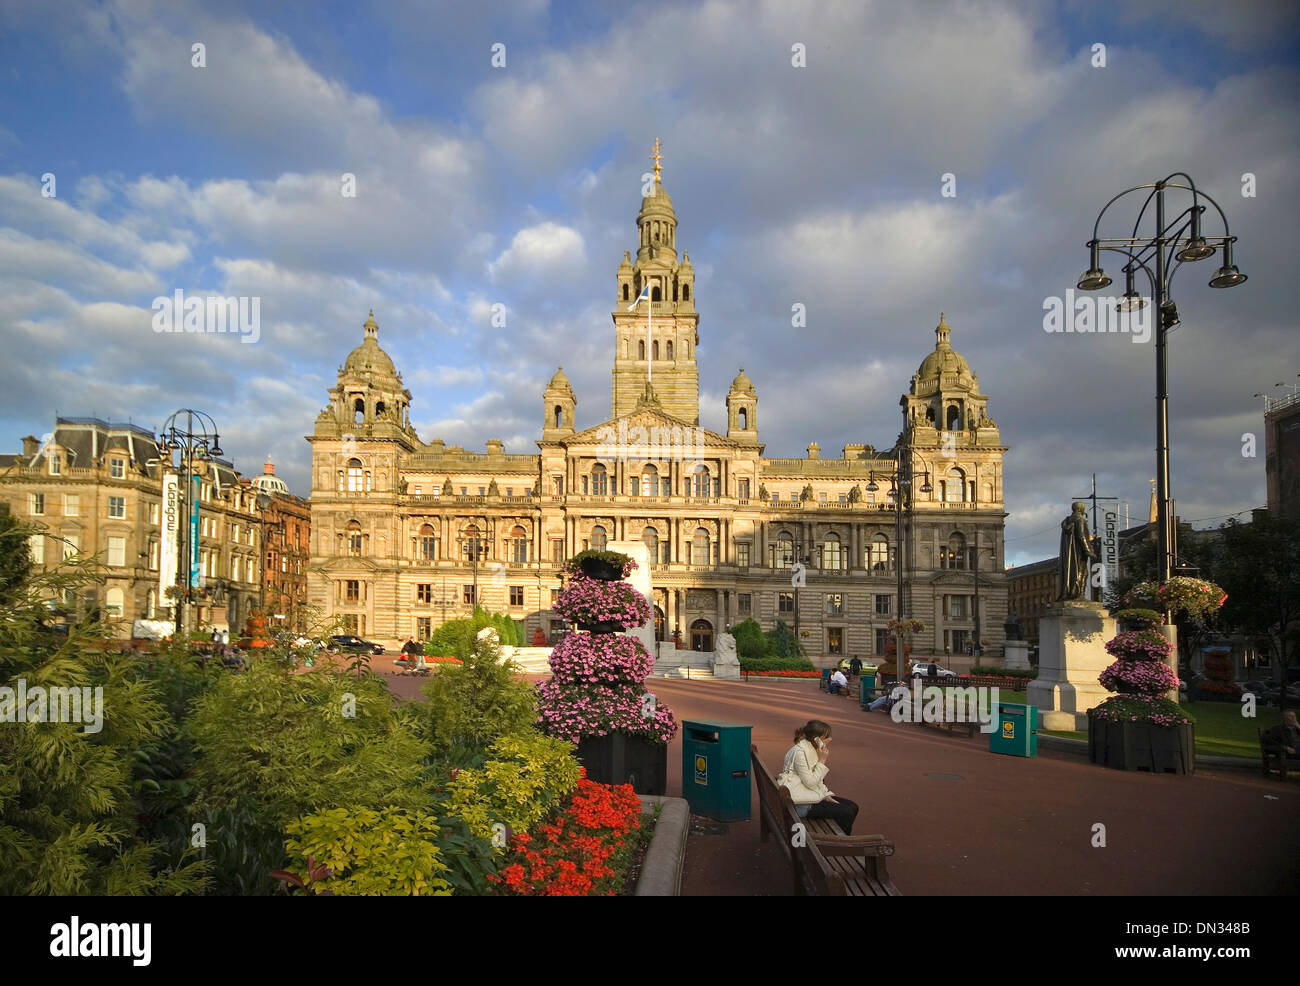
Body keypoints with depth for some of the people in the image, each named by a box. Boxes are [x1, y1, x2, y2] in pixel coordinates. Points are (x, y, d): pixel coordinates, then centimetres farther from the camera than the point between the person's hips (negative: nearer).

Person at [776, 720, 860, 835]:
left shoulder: (813, 750, 9)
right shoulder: (799, 752, -20)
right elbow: (811, 782, -22)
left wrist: (825, 794, -1)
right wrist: (822, 760, -18)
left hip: (815, 794, 10)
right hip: (802, 803, -10)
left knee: (853, 807, 4)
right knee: (846, 813, -17)